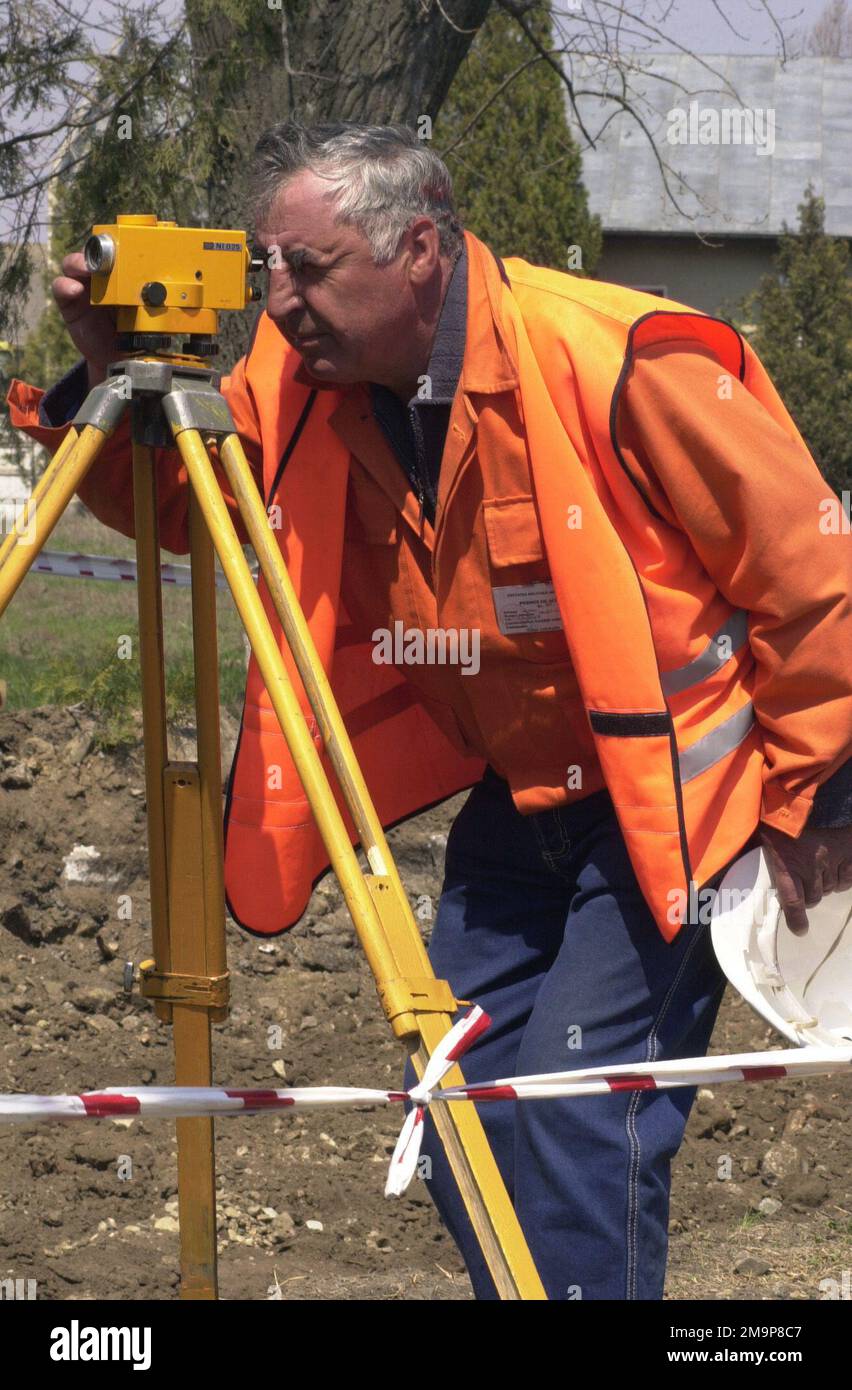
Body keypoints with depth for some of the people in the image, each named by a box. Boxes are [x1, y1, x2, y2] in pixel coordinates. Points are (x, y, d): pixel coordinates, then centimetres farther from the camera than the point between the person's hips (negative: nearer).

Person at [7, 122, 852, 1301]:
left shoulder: (624, 363, -24)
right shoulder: (300, 384, -5)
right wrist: (112, 375, -15)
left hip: (674, 789, -7)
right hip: (514, 794, 7)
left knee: (576, 1104, -16)